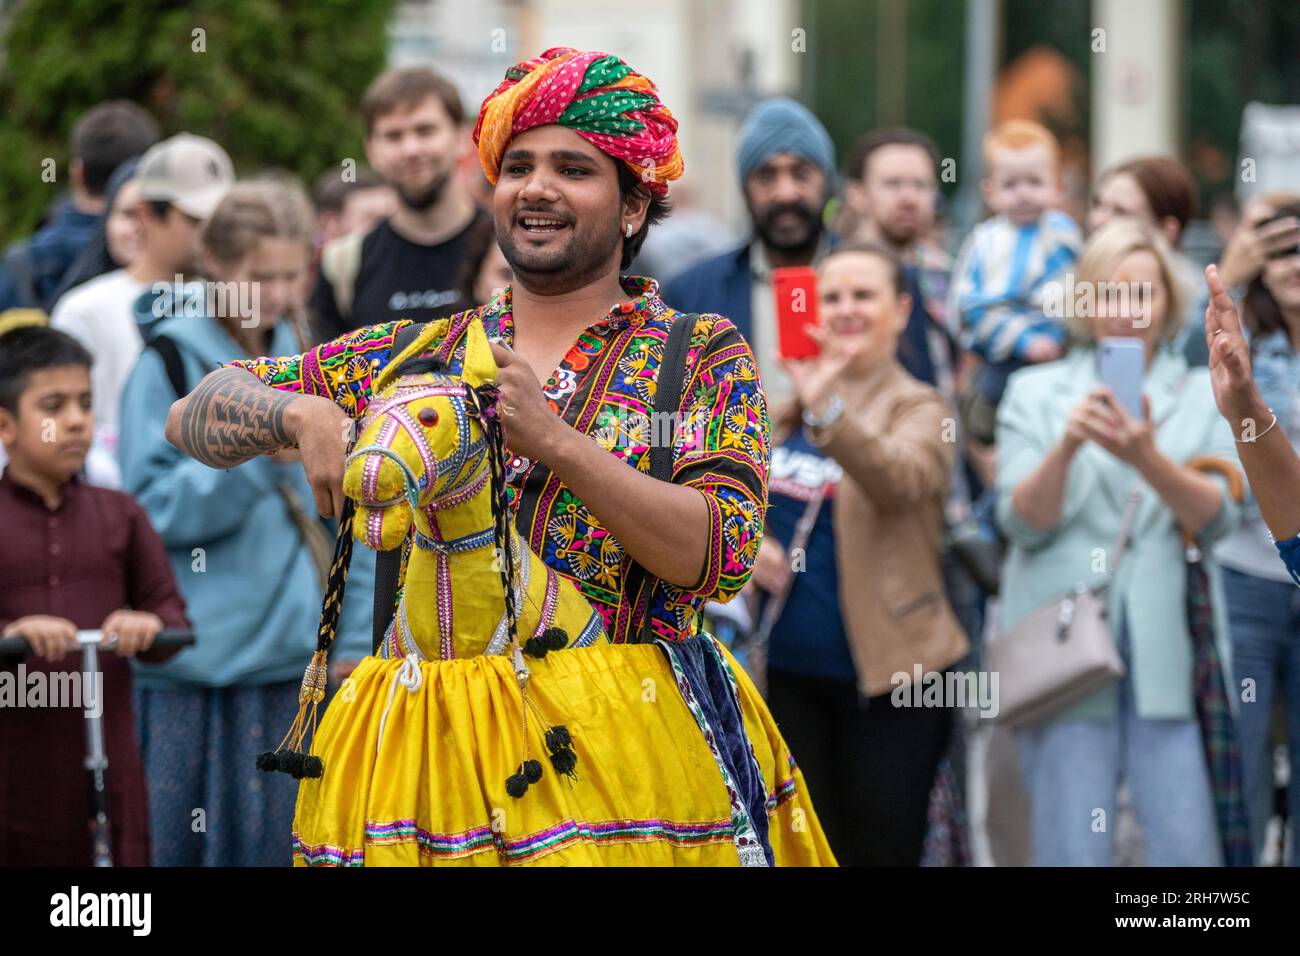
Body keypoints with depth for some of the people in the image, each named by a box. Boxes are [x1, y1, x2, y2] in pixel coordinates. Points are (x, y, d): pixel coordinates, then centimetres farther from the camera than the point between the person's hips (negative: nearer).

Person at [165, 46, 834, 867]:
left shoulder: (703, 356, 4)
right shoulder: (415, 356, 12)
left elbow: (722, 554, -11)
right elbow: (196, 414, 12)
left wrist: (552, 439, -20)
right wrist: (301, 412, -10)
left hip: (622, 751, -2)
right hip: (435, 755, 3)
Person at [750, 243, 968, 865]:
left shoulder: (918, 409, -6)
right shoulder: (786, 406, 10)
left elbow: (899, 479, -28)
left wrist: (828, 409, -44)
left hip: (884, 676, -5)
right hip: (790, 669, 5)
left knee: (883, 849, 0)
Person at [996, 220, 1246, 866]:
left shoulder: (1203, 394, 12)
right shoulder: (1035, 392, 11)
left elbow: (1218, 518, -2)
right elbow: (1022, 522, 0)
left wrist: (1148, 460, -21)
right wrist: (1066, 448, -19)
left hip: (1170, 645, 0)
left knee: (1187, 848, -7)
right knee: (1072, 848, -3)